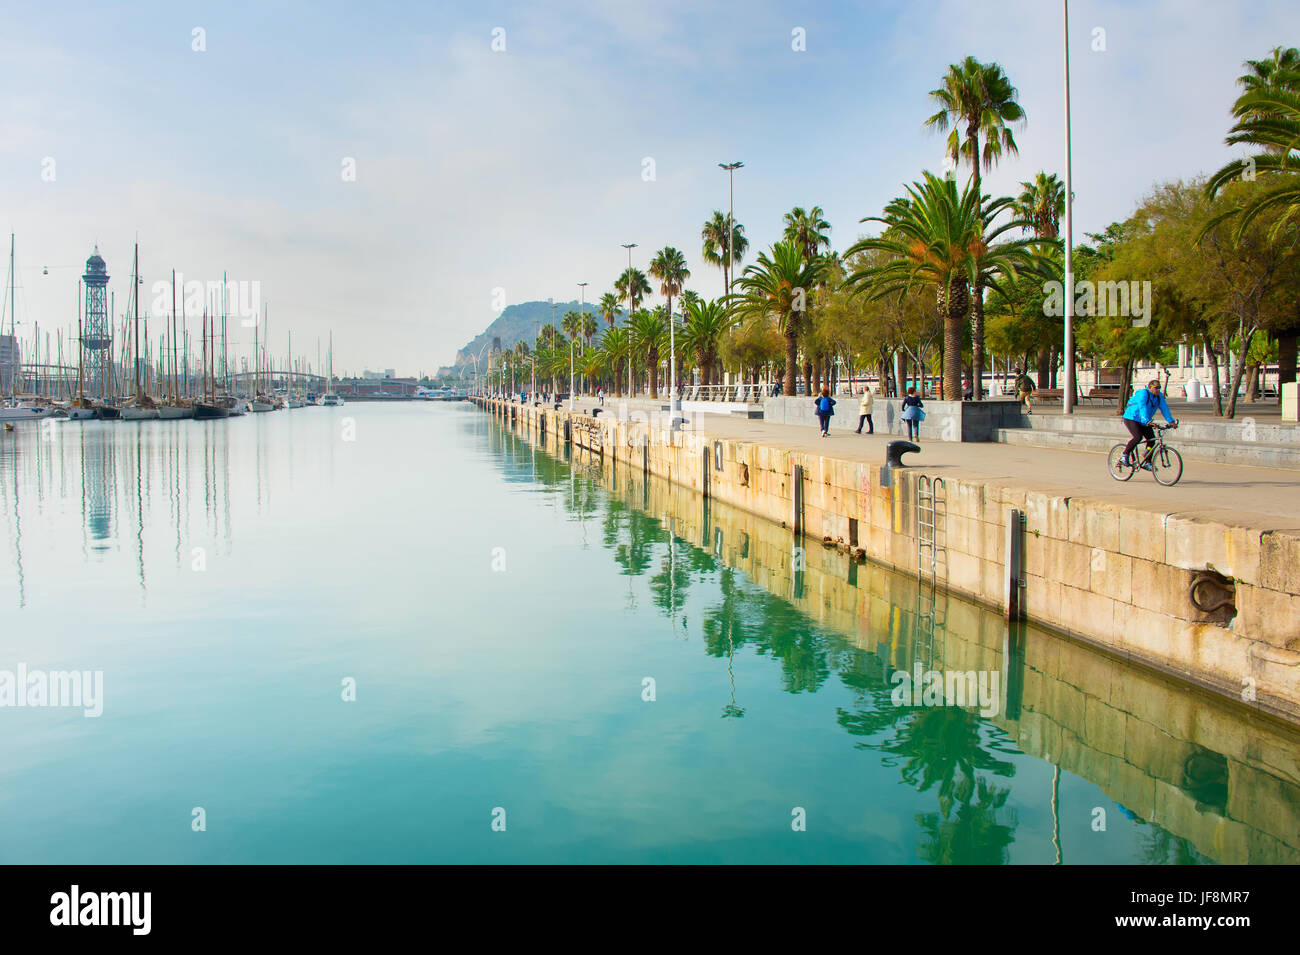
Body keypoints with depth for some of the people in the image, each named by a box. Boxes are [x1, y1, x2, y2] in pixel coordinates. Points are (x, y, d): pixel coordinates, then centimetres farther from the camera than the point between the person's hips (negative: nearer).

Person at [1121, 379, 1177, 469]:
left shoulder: (1159, 396, 0)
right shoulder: (1143, 393, -23)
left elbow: (1164, 408, -5)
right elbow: (1142, 407, -35)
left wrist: (1171, 421, -17)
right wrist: (1147, 421, -47)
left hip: (1143, 421, 8)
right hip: (1131, 418, -8)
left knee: (1151, 438, -7)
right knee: (1138, 437, -27)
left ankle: (1147, 463, 1)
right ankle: (1124, 455, -8)